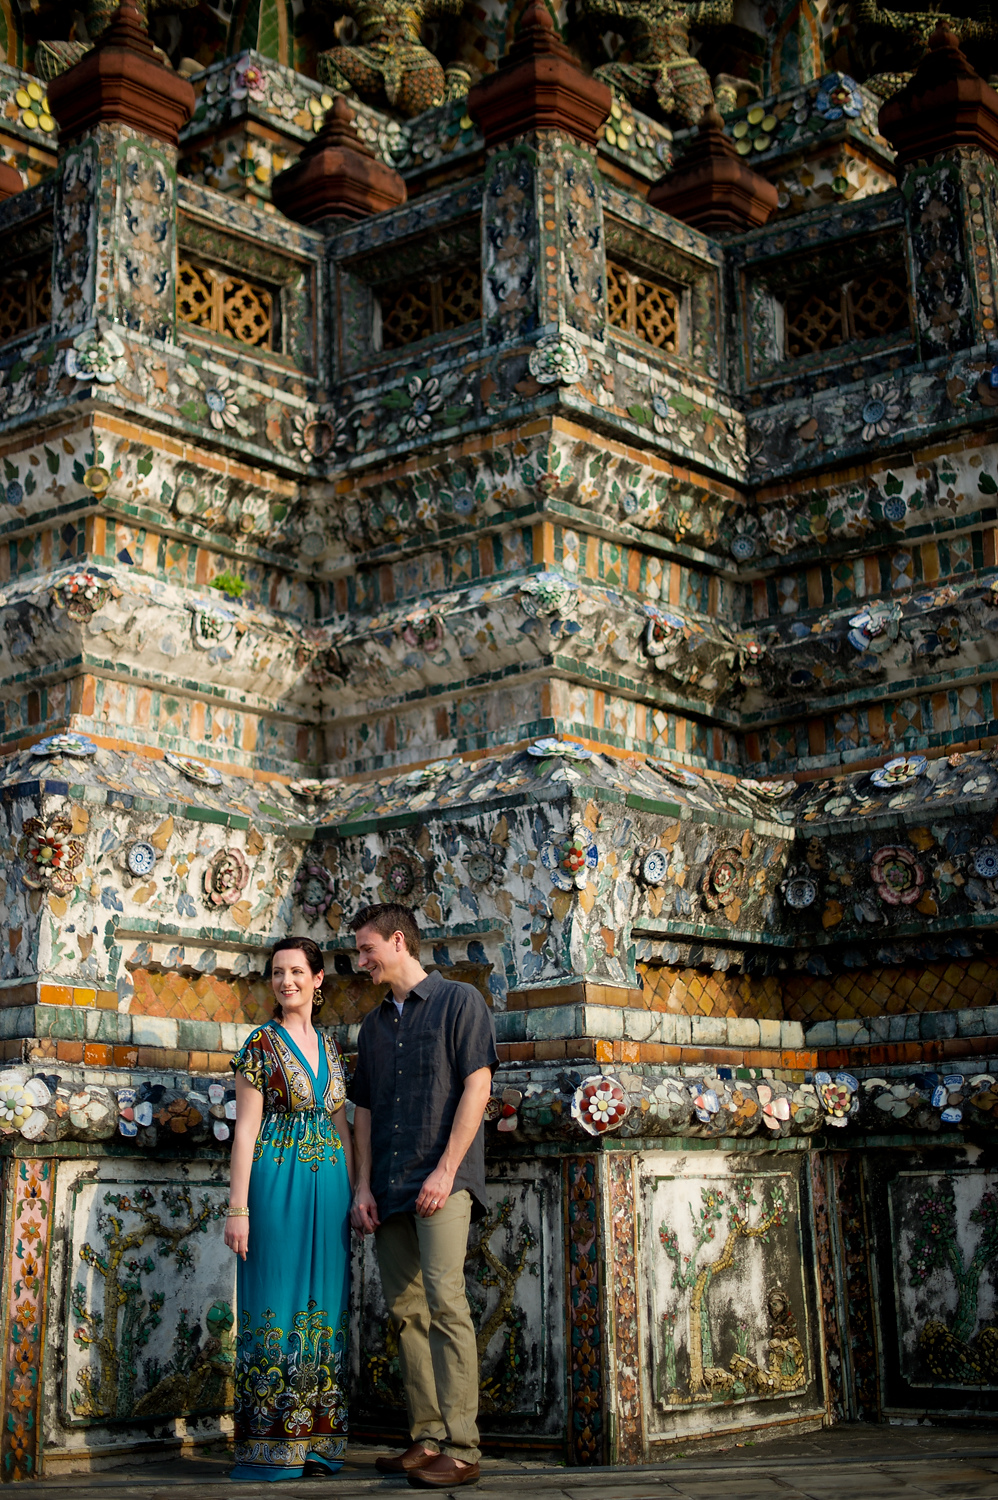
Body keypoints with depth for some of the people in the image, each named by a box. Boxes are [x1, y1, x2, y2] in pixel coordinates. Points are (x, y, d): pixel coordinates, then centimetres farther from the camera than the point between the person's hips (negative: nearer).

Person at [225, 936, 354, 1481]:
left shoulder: (329, 1047, 14)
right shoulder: (261, 1043, -2)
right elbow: (246, 1127, -7)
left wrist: (354, 1192, 9)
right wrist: (238, 1207, -12)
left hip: (329, 1182, 5)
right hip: (277, 1180, -5)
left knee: (324, 1308, 6)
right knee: (276, 1305, -4)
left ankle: (315, 1440, 13)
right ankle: (271, 1447, 3)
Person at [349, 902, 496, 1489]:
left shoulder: (459, 1001, 1)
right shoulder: (374, 1025, 20)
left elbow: (477, 1086, -7)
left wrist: (446, 1170, -14)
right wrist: (364, 1187, 9)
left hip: (442, 1180, -7)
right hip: (391, 1189, 7)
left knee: (445, 1301, -16)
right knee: (407, 1310, 5)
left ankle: (461, 1448, -14)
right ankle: (428, 1438, 11)